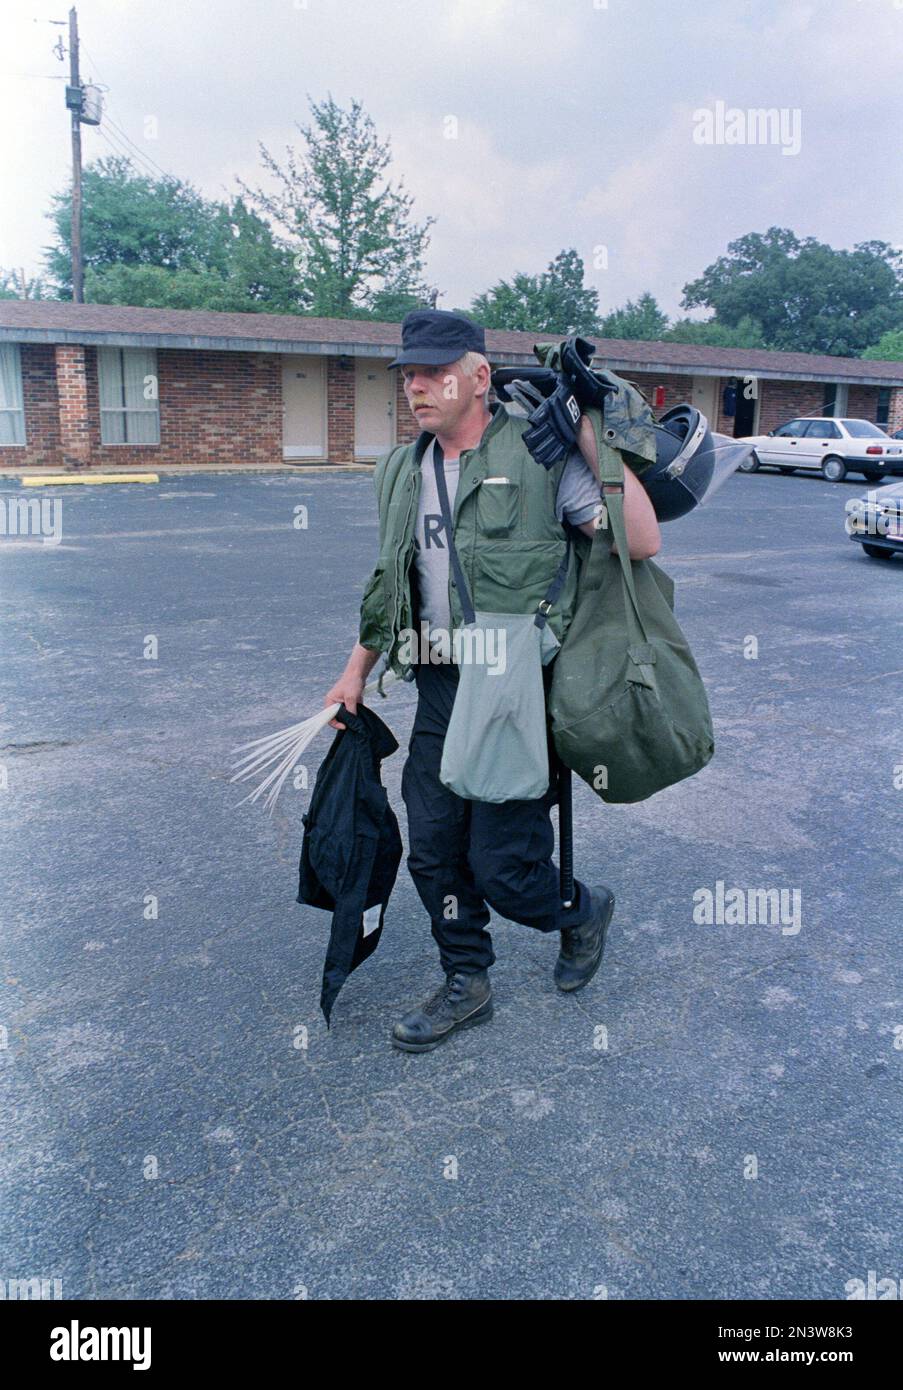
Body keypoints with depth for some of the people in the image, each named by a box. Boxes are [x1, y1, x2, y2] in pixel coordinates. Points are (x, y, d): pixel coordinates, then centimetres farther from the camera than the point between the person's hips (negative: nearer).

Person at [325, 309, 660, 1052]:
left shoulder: (538, 452, -9)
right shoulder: (401, 473, 10)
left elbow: (642, 542, -16)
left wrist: (595, 442, -19)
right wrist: (356, 672, 19)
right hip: (441, 691, 6)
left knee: (502, 866, -1)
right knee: (433, 854, 11)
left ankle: (585, 912, 33)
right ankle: (467, 985, 33)